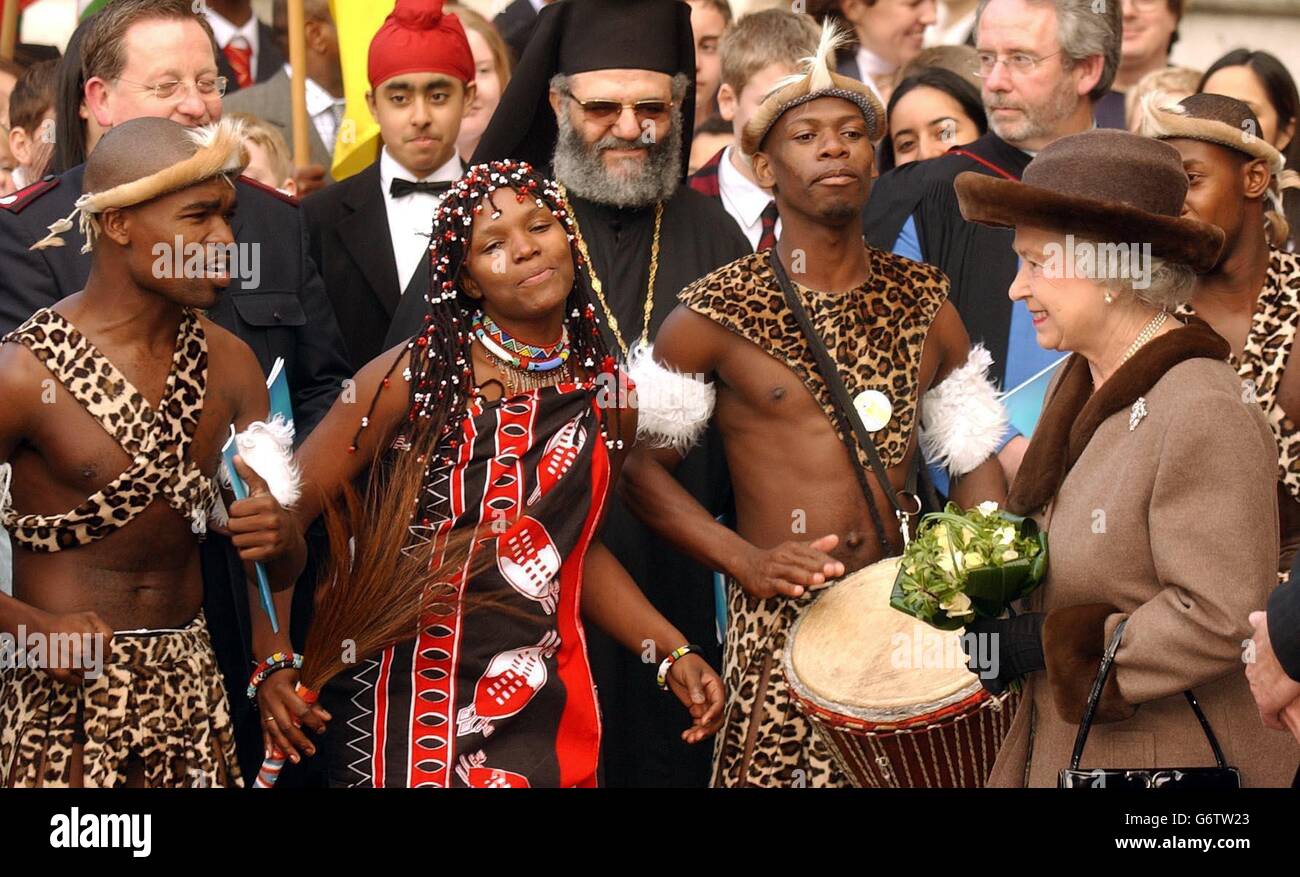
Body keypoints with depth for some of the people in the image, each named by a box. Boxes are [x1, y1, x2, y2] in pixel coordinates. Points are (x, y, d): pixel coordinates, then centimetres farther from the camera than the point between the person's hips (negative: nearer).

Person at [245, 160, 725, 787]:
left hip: (545, 713, 4)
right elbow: (288, 507, -10)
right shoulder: (415, 377, -10)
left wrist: (673, 653, 8)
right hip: (405, 705, -4)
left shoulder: (607, 395, 4)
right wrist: (273, 660, -20)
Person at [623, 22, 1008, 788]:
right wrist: (744, 559, -9)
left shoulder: (924, 303, 10)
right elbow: (637, 460, 1)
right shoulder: (717, 315, 0)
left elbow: (975, 457, 15)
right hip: (779, 625, -3)